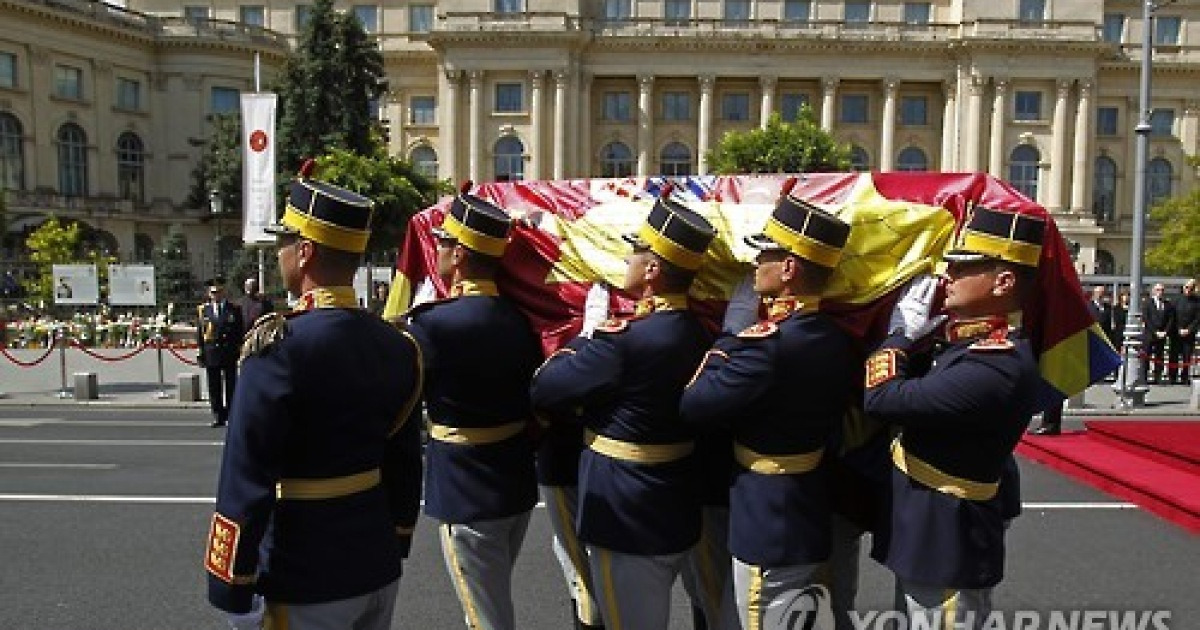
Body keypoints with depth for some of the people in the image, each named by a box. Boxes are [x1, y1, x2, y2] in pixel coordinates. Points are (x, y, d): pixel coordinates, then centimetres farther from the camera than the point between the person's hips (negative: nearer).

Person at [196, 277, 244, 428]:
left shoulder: (234, 309, 5)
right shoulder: (202, 310, 7)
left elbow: (240, 332, 4)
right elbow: (199, 334, 7)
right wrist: (200, 353, 2)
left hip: (230, 353, -1)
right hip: (211, 353, 1)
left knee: (230, 386, 4)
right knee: (214, 387, 5)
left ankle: (231, 415, 11)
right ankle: (218, 416, 12)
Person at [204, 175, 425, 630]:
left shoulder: (280, 344, -19)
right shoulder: (397, 346, 1)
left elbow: (246, 479, -19)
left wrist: (230, 589, -10)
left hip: (303, 584, -6)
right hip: (379, 570, 6)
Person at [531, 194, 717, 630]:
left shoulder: (624, 338, -26)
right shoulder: (695, 330, 1)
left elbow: (545, 390, -15)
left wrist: (587, 337, -2)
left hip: (627, 517, -8)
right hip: (675, 511, 8)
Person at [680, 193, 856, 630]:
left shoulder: (769, 341, -26)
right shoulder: (836, 337, 1)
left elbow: (692, 404, -20)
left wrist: (725, 346, -6)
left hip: (768, 524, -9)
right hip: (808, 517, 9)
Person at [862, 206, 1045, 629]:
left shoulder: (998, 365, -28)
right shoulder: (972, 340, 4)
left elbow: (883, 399, -31)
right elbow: (915, 389, 8)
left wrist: (905, 332, -17)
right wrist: (917, 335, -3)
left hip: (947, 546, -9)